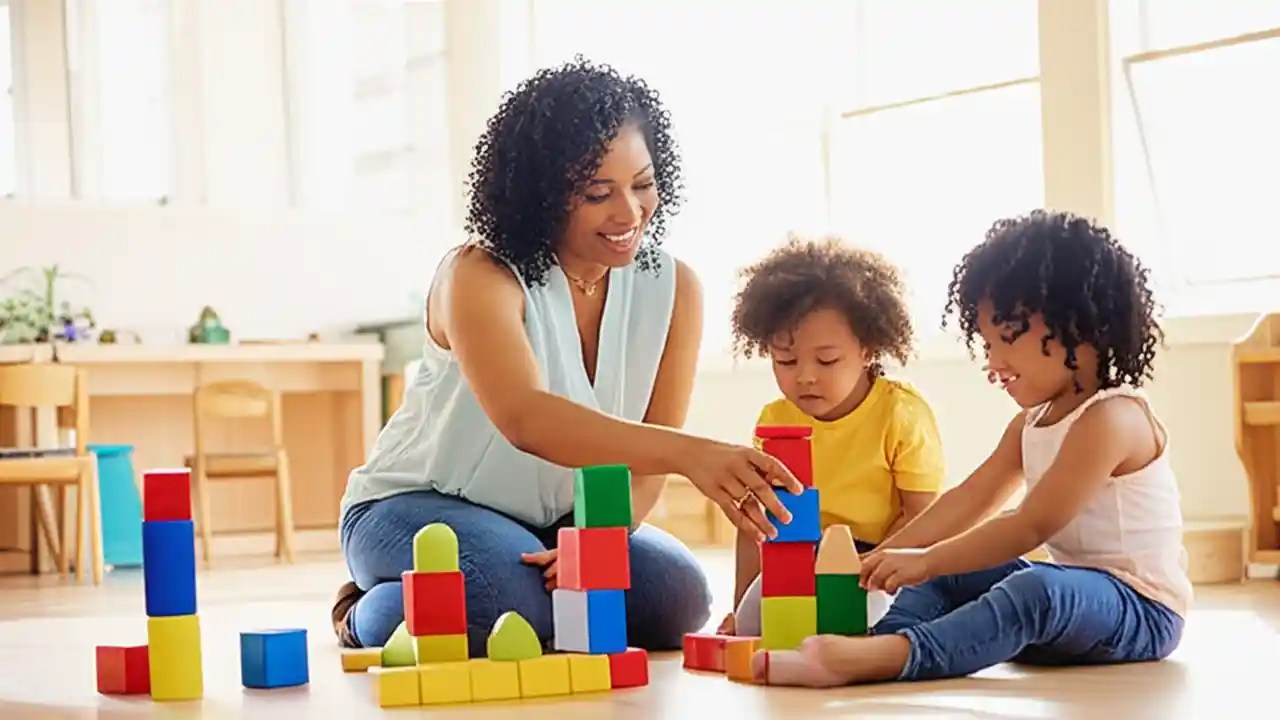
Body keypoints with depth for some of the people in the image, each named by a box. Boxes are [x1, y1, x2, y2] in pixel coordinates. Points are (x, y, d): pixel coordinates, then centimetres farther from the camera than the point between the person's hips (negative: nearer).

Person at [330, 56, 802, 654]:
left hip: (555, 525, 5)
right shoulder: (479, 275, -23)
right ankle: (369, 616, -3)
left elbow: (651, 452, -8)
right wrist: (693, 454, -55)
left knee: (676, 595, -22)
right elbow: (524, 419, -42)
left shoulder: (673, 289, -7)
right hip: (417, 507, -5)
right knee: (515, 597, -35)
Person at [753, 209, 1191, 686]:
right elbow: (969, 499, 10)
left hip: (1142, 609, -10)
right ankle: (883, 643, -26)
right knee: (947, 575, 3)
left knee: (1037, 590, -38)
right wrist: (887, 555, -2)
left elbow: (1033, 525, -23)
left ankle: (889, 655, -54)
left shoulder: (1111, 418, -17)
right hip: (1074, 586, 10)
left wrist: (925, 560, -23)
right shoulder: (1033, 421, 15)